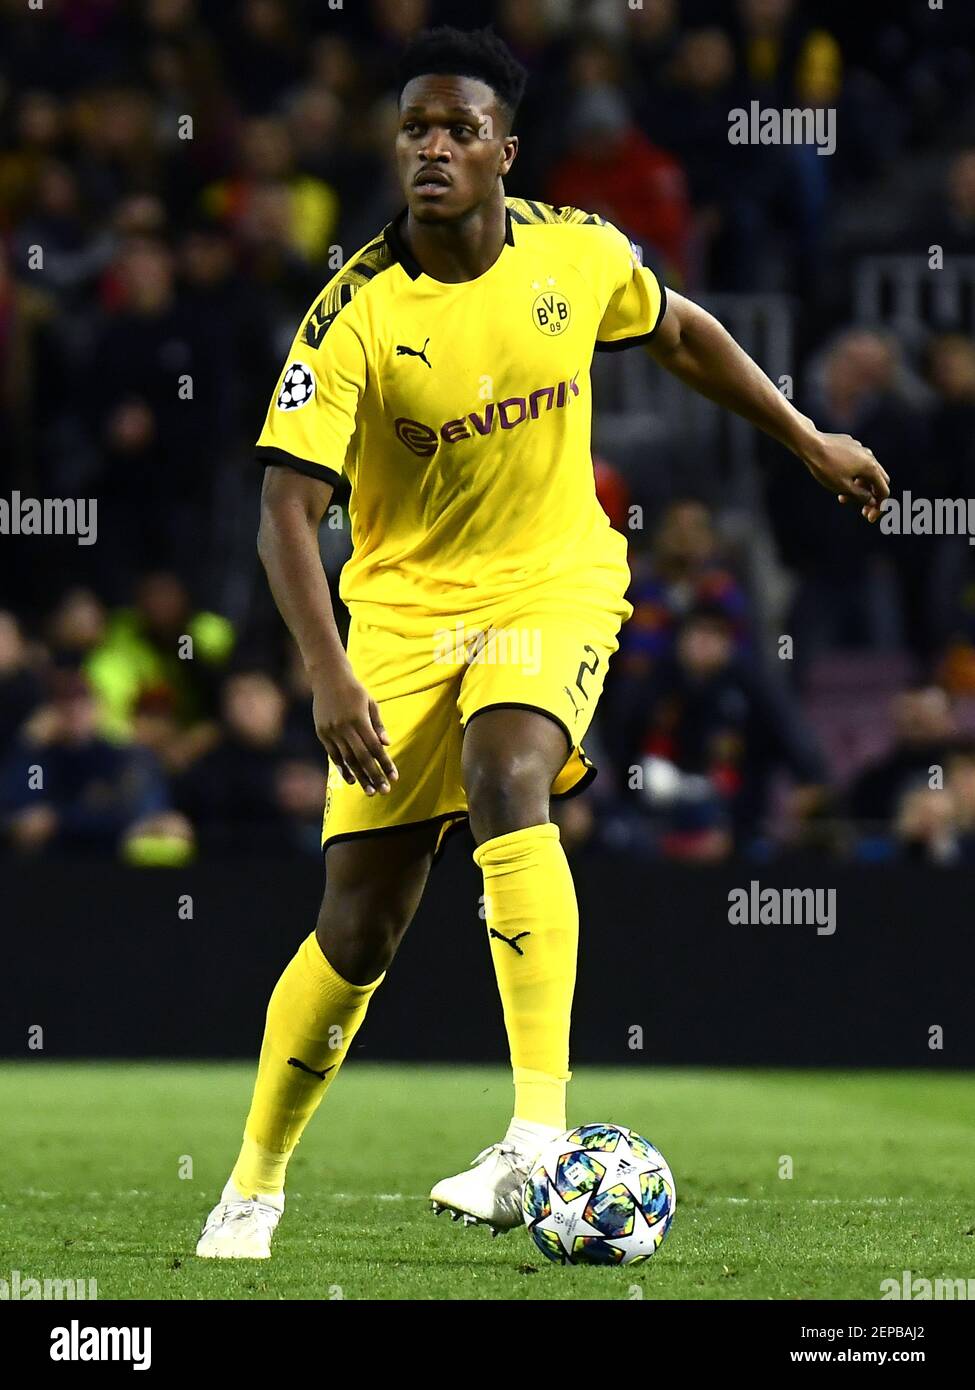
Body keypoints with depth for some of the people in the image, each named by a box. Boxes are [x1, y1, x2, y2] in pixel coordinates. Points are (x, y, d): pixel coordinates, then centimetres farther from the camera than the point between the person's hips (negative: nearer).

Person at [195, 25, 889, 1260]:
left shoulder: (576, 254, -7)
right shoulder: (355, 314, -16)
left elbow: (678, 334, 16)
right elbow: (286, 506, -20)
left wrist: (809, 441, 22)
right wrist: (327, 675, -33)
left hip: (554, 584, 0)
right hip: (405, 601, 0)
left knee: (504, 774, -32)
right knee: (357, 924, -1)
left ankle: (541, 1133, -39)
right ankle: (254, 1185, 20)